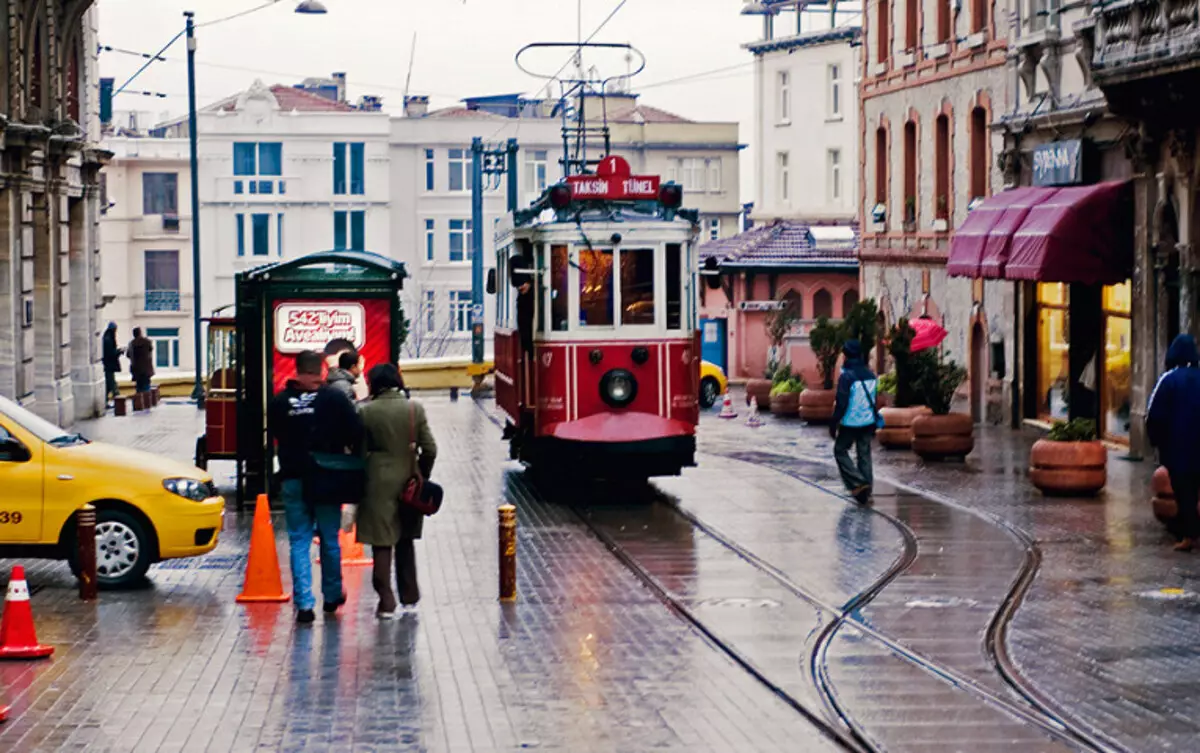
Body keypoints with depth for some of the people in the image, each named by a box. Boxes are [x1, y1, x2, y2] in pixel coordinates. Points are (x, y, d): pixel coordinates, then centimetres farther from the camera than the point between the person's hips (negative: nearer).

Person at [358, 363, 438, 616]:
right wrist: (422, 478, 11)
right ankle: (409, 594, 25)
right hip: (409, 481, 3)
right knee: (406, 540, 19)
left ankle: (386, 601, -6)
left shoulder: (366, 412, -8)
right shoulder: (415, 409, -4)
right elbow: (430, 450, -3)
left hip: (379, 484, -3)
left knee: (382, 543, 0)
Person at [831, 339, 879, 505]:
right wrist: (874, 423, 22)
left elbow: (841, 404, -18)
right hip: (867, 422, 6)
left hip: (850, 423, -6)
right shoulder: (871, 375, 5)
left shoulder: (846, 376, -17)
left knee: (840, 450, 10)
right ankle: (866, 492, 12)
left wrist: (833, 424, -9)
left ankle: (858, 483, -5)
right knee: (865, 455, 12)